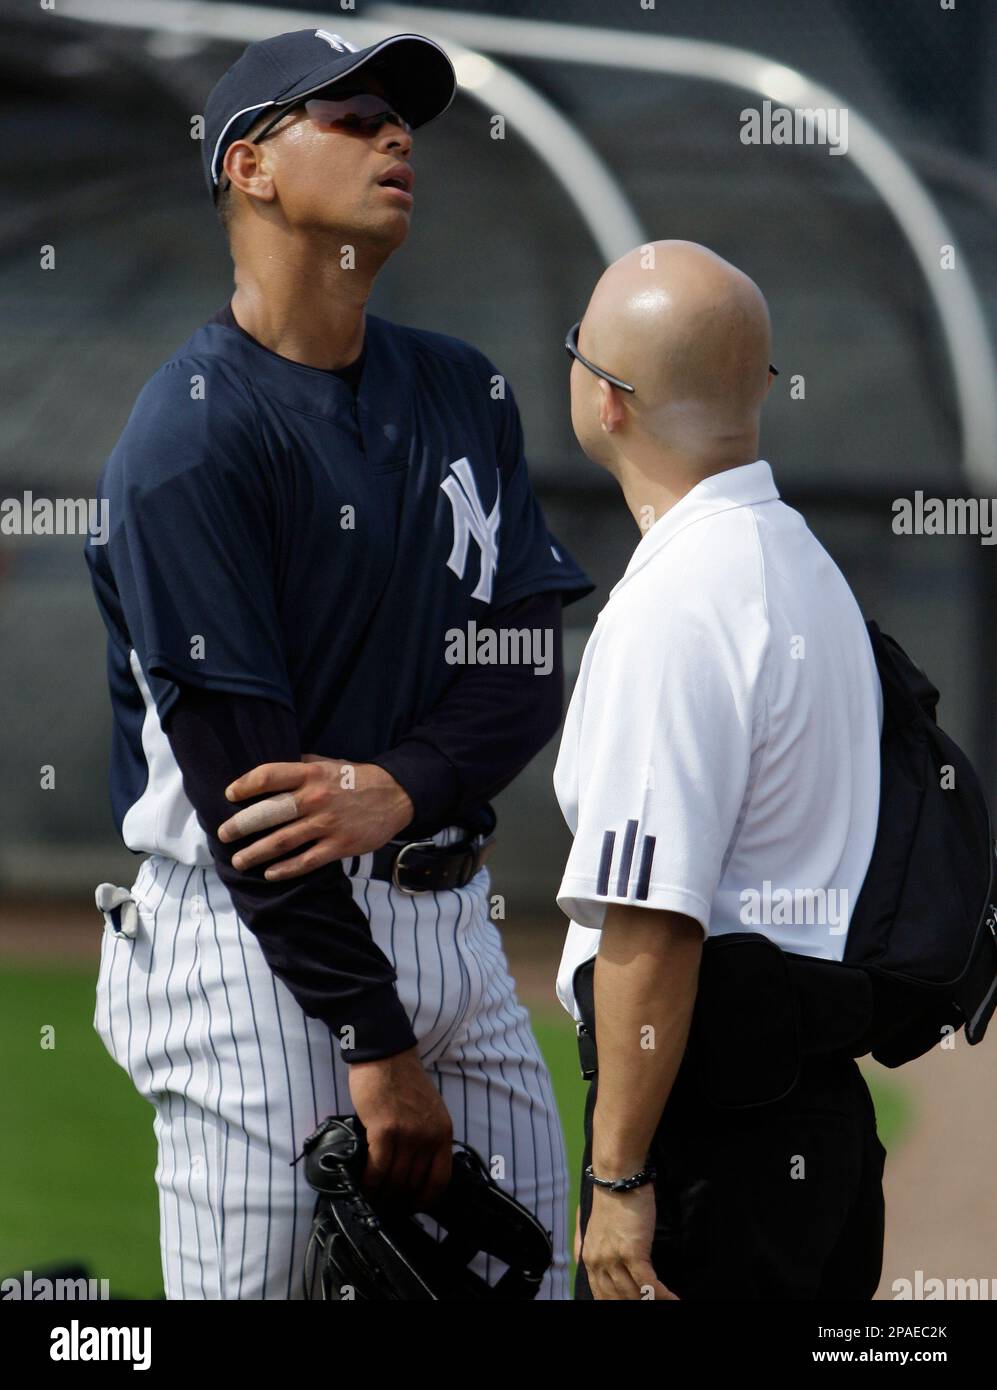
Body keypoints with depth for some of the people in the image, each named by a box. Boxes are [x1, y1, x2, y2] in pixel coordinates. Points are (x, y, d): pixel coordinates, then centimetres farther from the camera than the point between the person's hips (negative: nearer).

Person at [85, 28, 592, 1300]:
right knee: (258, 1286, -7)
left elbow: (525, 669, 5)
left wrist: (400, 791, -18)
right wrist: (376, 1043, -18)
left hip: (447, 924, 7)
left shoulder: (463, 394, 12)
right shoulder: (192, 434, -11)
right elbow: (234, 764, -16)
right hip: (259, 942, -7)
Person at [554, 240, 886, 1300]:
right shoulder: (806, 564, 15)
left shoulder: (676, 605, -16)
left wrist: (616, 1179, -20)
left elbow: (653, 923, -21)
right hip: (827, 1106, 10)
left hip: (712, 1121, -10)